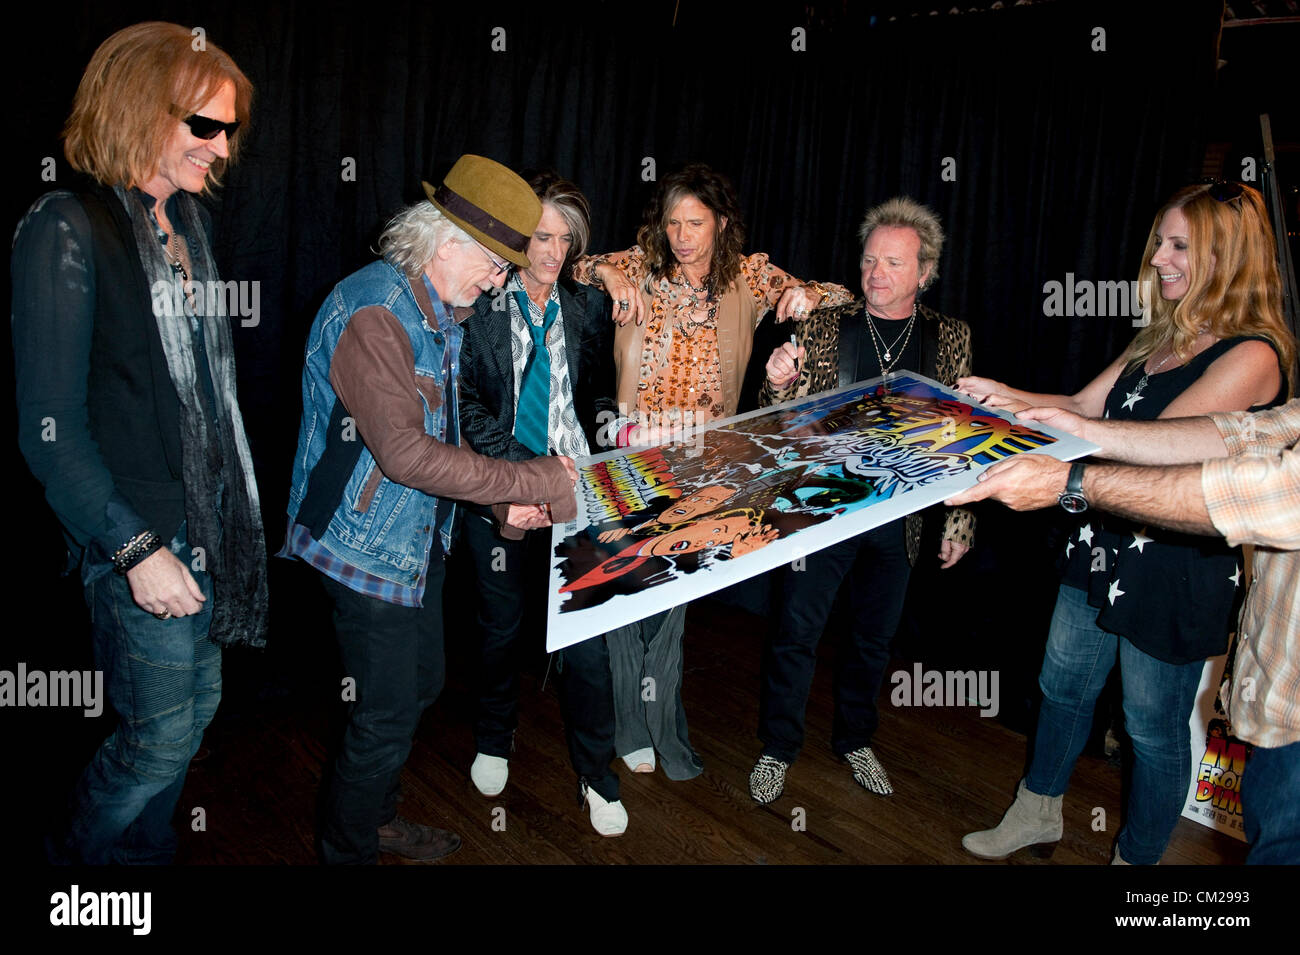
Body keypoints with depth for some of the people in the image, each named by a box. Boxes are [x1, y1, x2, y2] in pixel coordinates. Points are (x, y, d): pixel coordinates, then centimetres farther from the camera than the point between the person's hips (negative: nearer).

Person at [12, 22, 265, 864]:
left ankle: (145, 853, 37)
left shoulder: (190, 220, 10)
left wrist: (235, 503, 11)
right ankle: (80, 857, 30)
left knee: (199, 701, 17)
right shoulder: (66, 231, -13)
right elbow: (50, 430, -16)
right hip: (142, 532, -7)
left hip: (208, 521, 7)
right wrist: (136, 549, -18)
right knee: (165, 732, 3)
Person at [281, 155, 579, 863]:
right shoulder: (373, 313, -23)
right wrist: (528, 480, -25)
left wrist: (502, 499, 1)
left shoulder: (440, 313, 9)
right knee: (388, 714, 1)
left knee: (420, 685, 21)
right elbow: (404, 453, -30)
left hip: (417, 537, 10)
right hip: (367, 543, -10)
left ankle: (373, 815, 43)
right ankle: (347, 848, 25)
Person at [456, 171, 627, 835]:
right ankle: (495, 742, 39)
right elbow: (466, 403, -5)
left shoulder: (589, 307, 8)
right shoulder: (481, 308, 0)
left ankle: (596, 776, 17)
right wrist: (519, 470, -16)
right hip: (499, 494, -1)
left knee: (586, 636, 0)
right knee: (502, 627, 14)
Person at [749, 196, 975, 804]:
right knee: (796, 630, 4)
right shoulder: (823, 329, -4)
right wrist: (779, 383, -25)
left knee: (875, 636, 16)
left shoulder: (950, 338, 2)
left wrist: (959, 520, 4)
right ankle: (778, 750, 24)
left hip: (900, 516, 2)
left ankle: (854, 739, 39)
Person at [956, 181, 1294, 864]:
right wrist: (1006, 396, -4)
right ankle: (1037, 817, 40)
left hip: (1178, 570, -8)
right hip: (1104, 545, 8)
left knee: (1154, 728, 9)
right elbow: (1086, 406, 10)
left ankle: (1137, 858, 31)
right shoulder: (1163, 339, 10)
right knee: (1063, 686, 20)